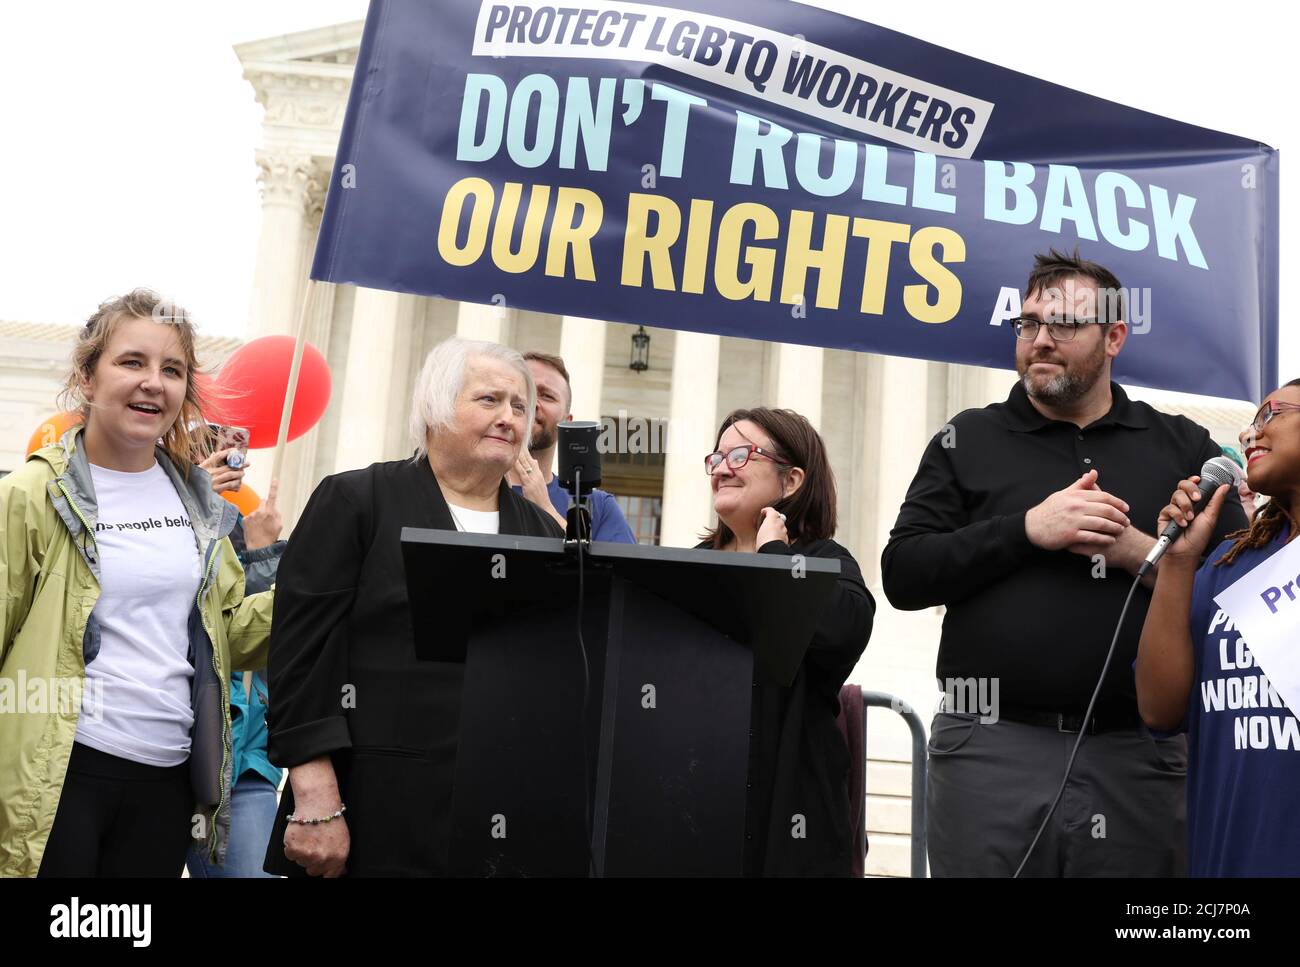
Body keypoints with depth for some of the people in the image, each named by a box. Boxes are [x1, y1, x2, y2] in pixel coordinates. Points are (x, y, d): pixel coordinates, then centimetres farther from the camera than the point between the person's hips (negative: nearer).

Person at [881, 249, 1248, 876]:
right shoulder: (968, 440, 7)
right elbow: (902, 575, -1)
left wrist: (1142, 553, -12)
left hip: (1139, 753, 1)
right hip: (990, 746, -1)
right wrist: (1027, 529, -12)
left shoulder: (1184, 447, 10)